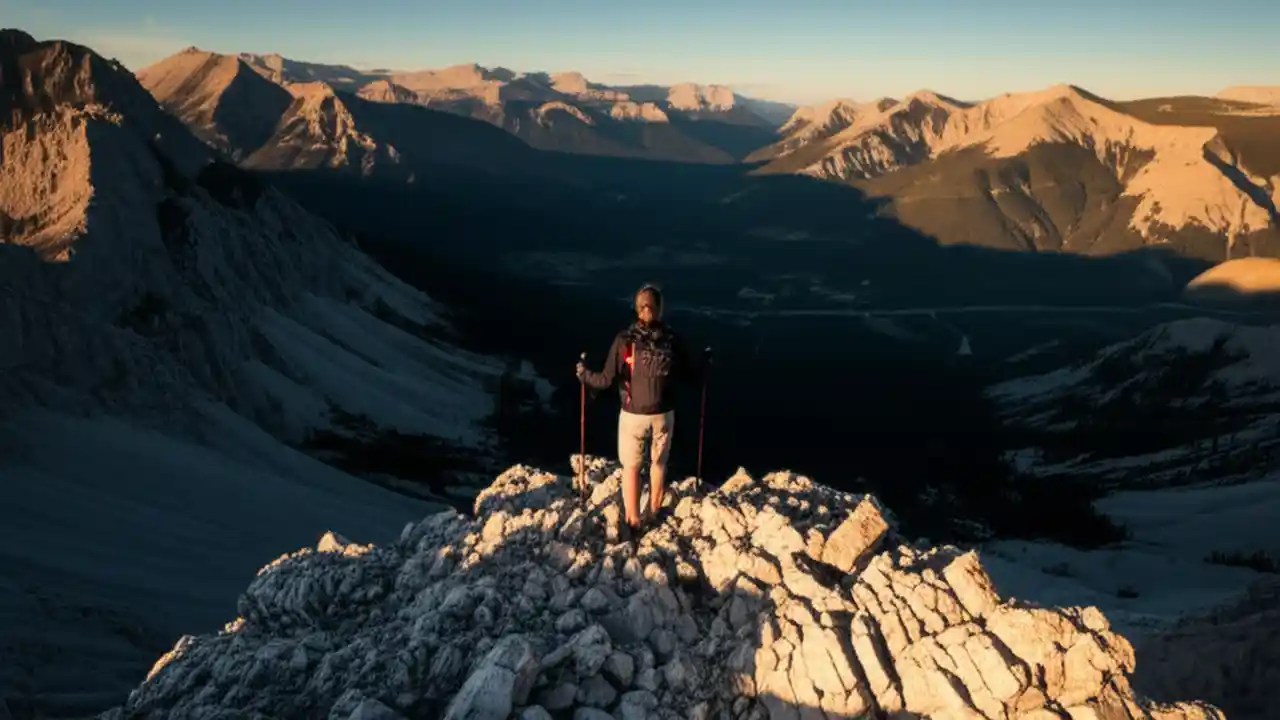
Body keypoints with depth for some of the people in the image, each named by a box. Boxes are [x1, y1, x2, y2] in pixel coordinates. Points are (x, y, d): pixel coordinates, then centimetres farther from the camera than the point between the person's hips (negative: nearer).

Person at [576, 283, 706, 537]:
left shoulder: (624, 339, -16)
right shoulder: (673, 339, -11)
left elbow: (607, 380, -15)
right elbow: (692, 374, -1)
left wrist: (584, 375, 2)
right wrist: (705, 366, 19)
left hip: (633, 415, -2)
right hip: (664, 414, 2)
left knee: (631, 467, 14)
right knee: (659, 463, 23)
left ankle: (633, 522, 21)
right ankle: (654, 511, 39)